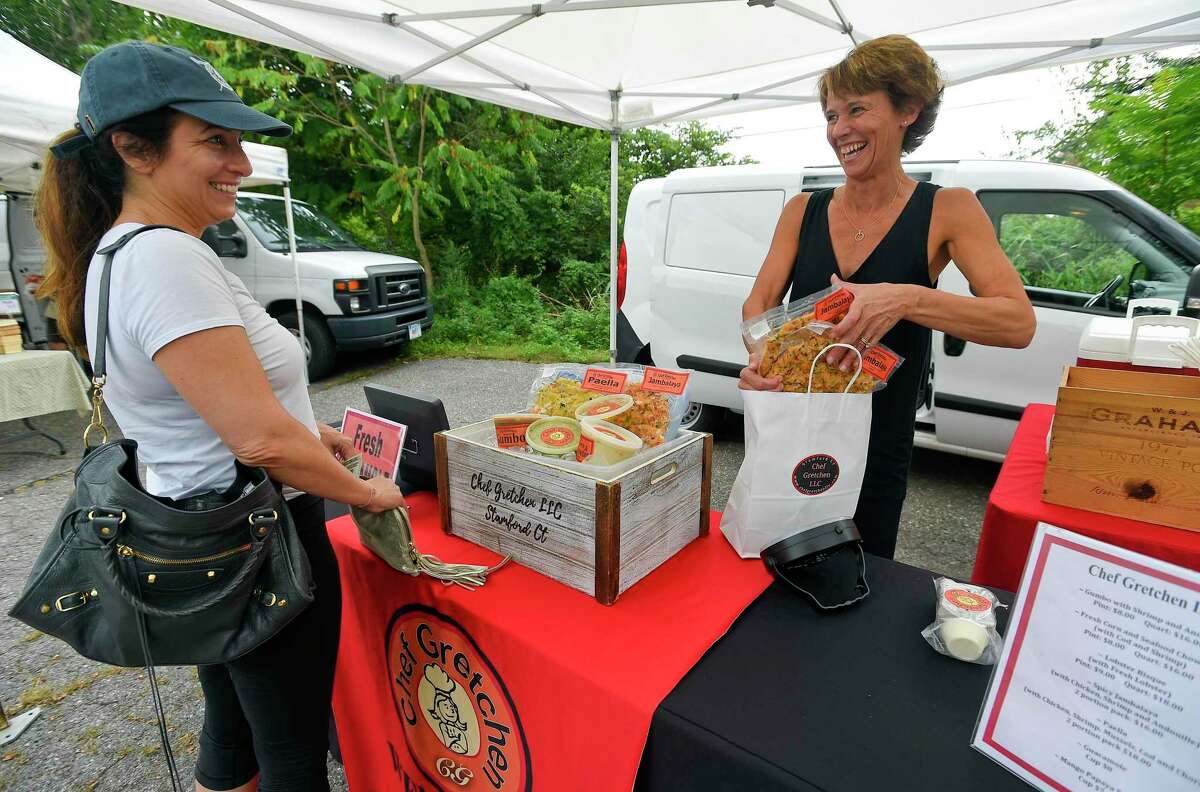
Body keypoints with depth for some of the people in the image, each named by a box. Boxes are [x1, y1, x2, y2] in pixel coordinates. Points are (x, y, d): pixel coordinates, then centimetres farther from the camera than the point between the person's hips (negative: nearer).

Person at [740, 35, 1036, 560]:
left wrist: (908, 299, -32)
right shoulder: (803, 210, 3)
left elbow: (1019, 323, -14)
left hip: (875, 452, -2)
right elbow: (758, 303, -3)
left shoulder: (945, 211, -5)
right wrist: (761, 357, -25)